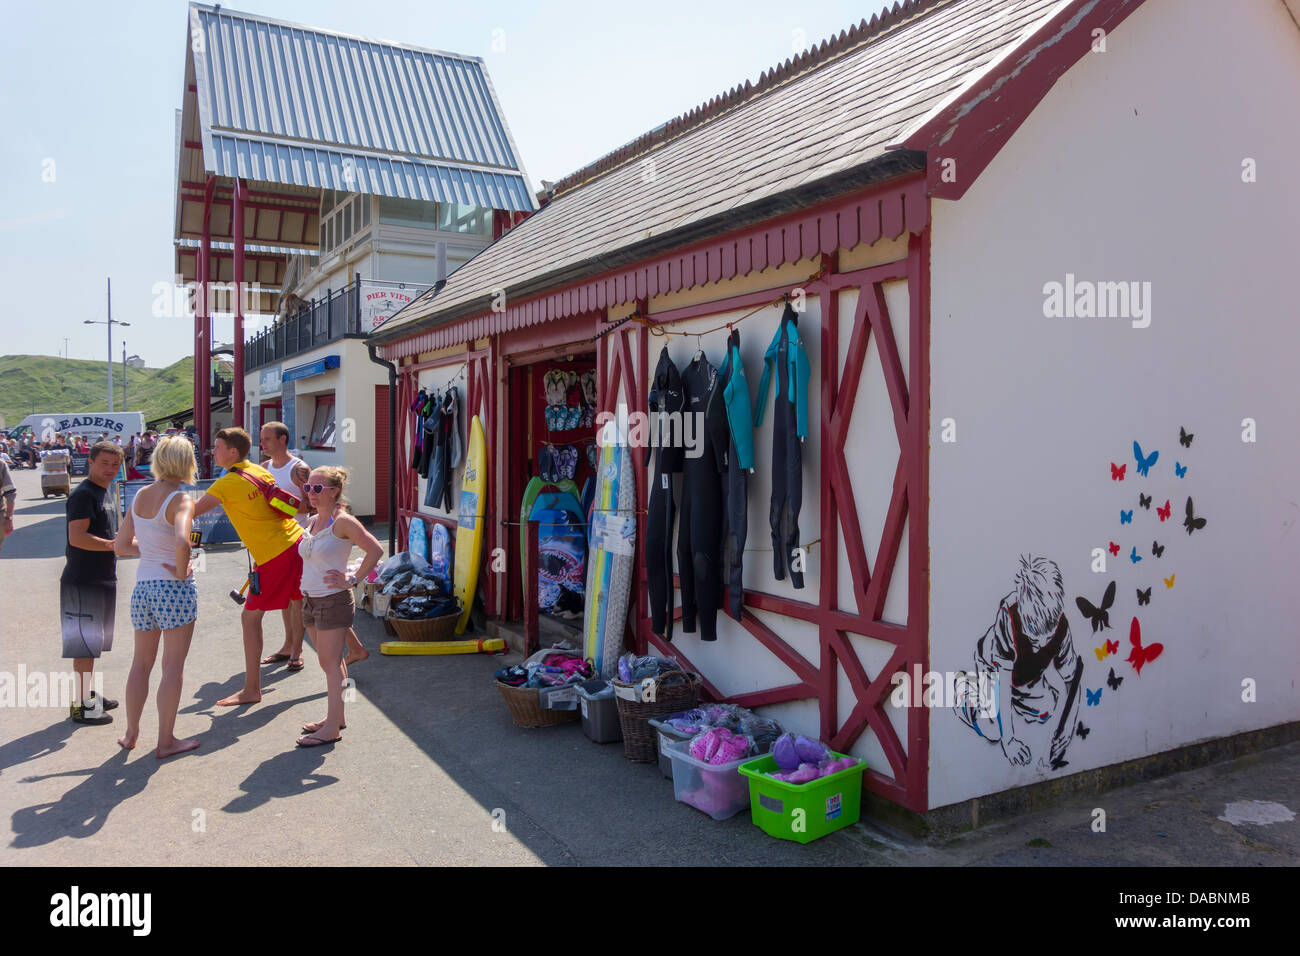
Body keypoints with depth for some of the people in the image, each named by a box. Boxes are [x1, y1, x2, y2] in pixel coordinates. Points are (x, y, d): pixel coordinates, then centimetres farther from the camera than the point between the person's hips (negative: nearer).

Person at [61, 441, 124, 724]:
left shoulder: (100, 493, 14)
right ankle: (81, 705, 4)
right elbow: (77, 537, -25)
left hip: (100, 580, 10)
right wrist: (116, 544, -21)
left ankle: (89, 695, 30)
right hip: (83, 582, -10)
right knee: (85, 645, -3)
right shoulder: (83, 494, -16)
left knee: (93, 643, 18)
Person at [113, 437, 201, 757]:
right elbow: (182, 542, -33)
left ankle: (131, 733, 30)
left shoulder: (140, 495, 5)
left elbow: (121, 545, 10)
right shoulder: (181, 500, -15)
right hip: (174, 587, -6)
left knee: (141, 663, 19)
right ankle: (166, 740, 12)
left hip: (143, 585, 6)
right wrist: (182, 570, -17)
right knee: (173, 666, 5)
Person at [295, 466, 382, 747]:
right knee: (328, 662, 15)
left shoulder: (342, 521, -15)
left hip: (334, 600, -8)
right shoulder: (313, 521, 10)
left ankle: (332, 728, 1)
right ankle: (336, 716, 25)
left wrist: (353, 580, -17)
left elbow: (375, 550, -19)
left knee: (331, 663, -4)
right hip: (311, 599, 8)